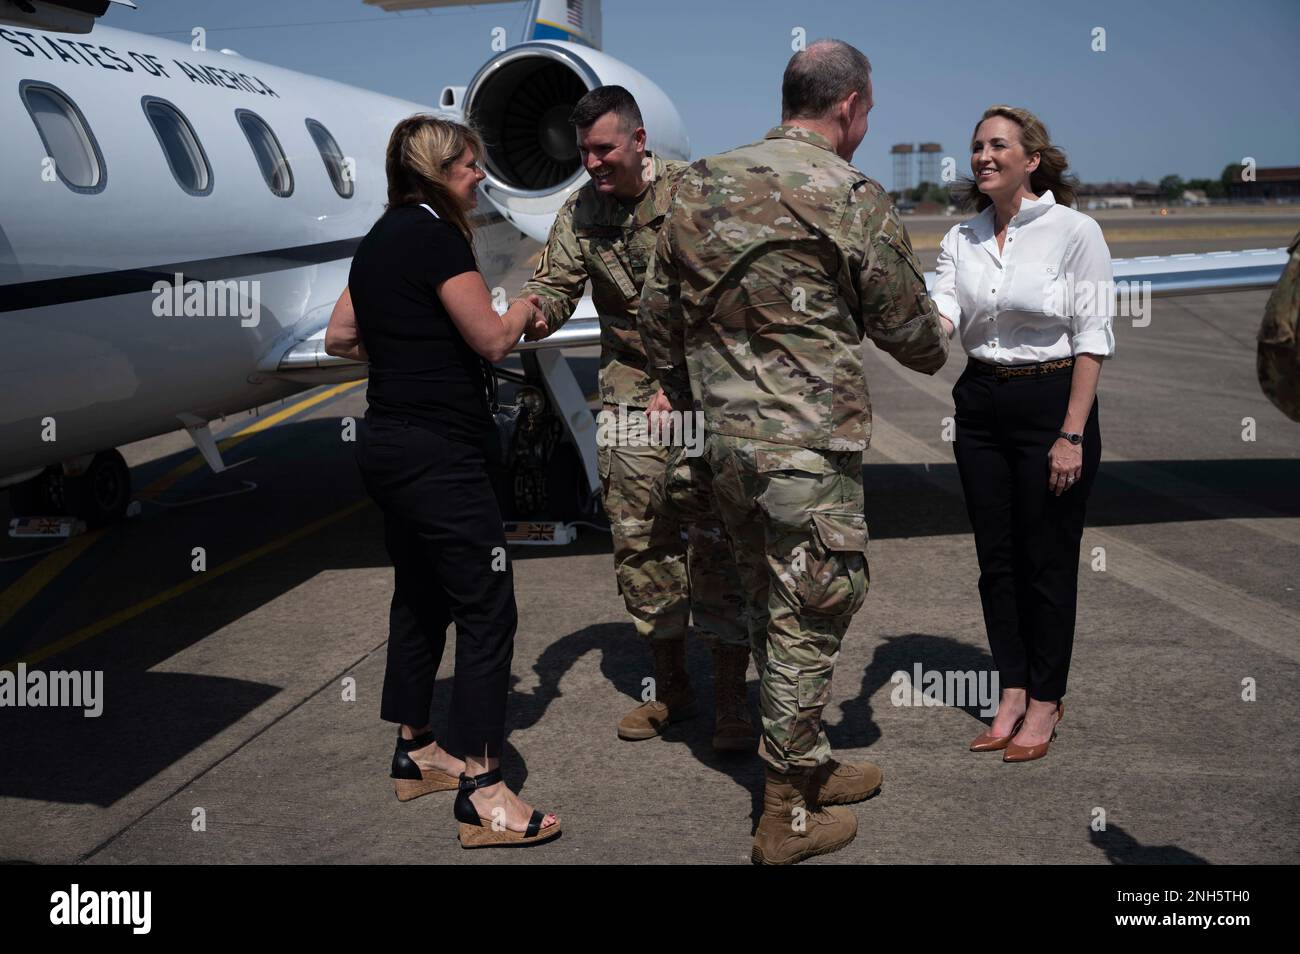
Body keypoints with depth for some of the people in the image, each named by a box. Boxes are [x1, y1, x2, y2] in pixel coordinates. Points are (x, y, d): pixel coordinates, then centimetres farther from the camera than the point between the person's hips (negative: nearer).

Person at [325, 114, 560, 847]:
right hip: (438, 450, -10)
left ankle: (416, 754, 29)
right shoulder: (434, 234, -13)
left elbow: (340, 338, 18)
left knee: (421, 597, 18)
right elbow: (493, 340, -14)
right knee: (488, 609, -7)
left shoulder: (379, 240, 14)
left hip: (391, 442, 10)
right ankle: (482, 795, -5)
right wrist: (527, 305, 5)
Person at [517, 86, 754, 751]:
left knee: (715, 540, -4)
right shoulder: (580, 212, 7)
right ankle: (671, 688, 22)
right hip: (629, 395, 4)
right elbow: (553, 288, 2)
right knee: (640, 542, 7)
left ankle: (731, 698, 6)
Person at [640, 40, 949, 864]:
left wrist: (682, 390, 29)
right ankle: (789, 818, 14)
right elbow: (907, 326, -1)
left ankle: (811, 763, 35)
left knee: (774, 612, 19)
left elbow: (661, 309, 15)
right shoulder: (852, 199, -11)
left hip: (725, 445, 7)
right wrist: (940, 348, 22)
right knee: (808, 622, 4)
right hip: (810, 448, -7)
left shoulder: (700, 186, 8)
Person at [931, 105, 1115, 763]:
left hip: (1051, 401, -5)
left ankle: (1045, 701, 19)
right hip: (980, 406, 5)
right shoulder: (960, 240, 6)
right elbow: (941, 315, -8)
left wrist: (1072, 434, -15)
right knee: (996, 559, 11)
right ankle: (1012, 693, 25)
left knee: (1048, 560, 3)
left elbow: (1093, 339, -10)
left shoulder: (1075, 232, -8)